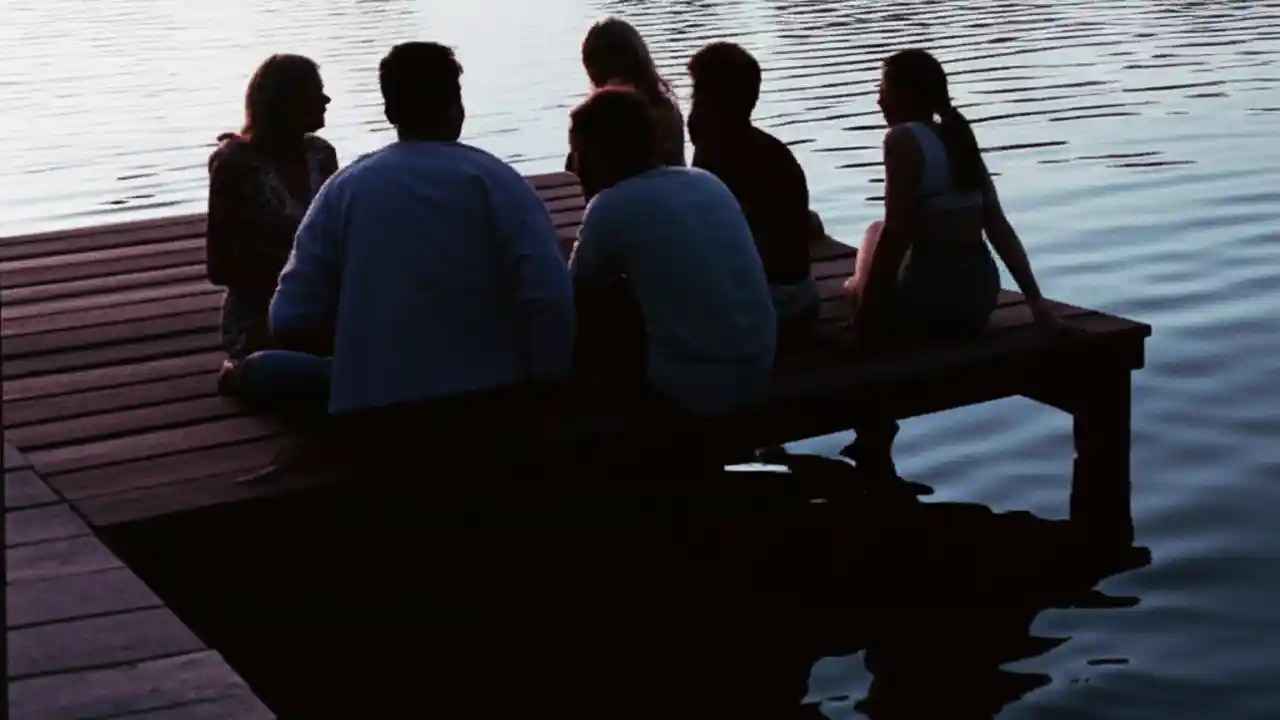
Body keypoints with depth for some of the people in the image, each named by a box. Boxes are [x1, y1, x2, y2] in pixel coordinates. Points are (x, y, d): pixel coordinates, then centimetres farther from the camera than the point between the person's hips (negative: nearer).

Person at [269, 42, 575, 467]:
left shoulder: (343, 190, 2)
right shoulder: (494, 181, -4)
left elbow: (292, 324, -2)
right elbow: (549, 297, -17)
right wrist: (542, 386, -1)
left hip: (374, 421, 1)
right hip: (488, 407, -1)